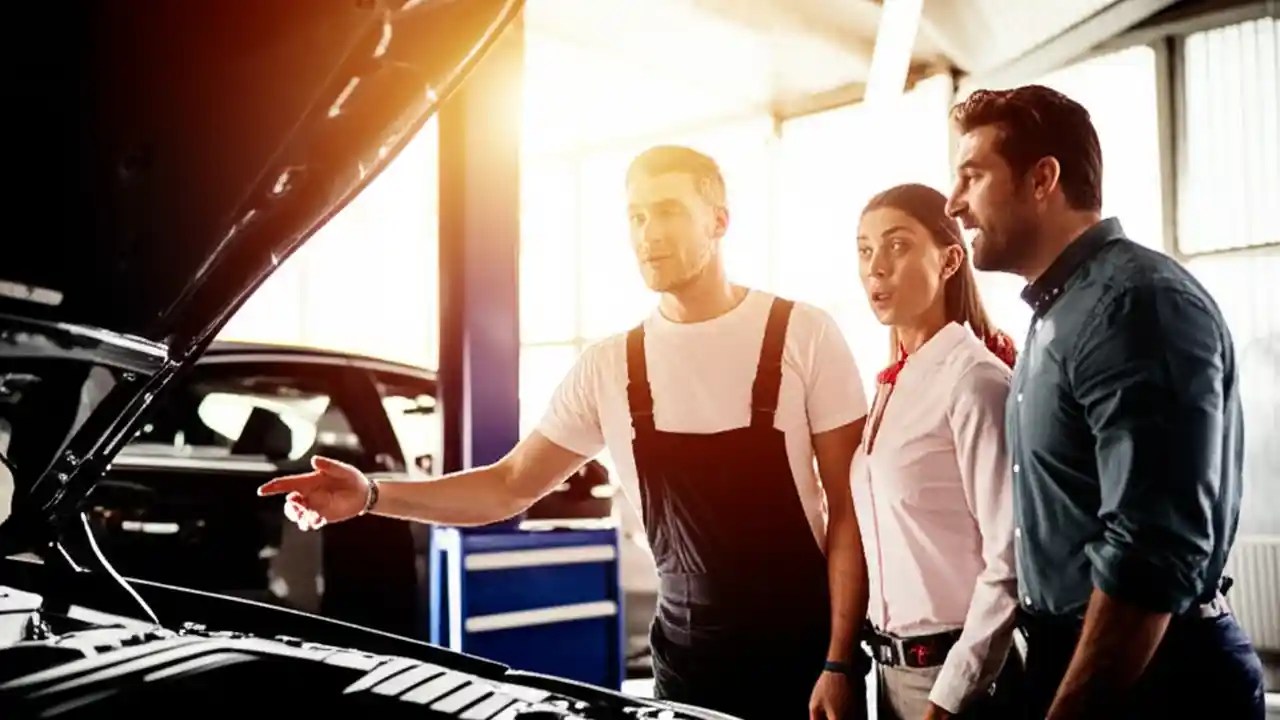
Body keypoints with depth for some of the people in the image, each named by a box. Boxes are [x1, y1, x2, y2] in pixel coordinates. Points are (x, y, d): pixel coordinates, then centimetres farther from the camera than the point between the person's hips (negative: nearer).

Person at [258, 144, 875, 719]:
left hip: (805, 653, -3)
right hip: (689, 658, 3)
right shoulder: (608, 369, 1)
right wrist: (371, 495, -9)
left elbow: (849, 509, -6)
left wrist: (840, 662, -11)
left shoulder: (803, 336, -8)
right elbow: (511, 486, 4)